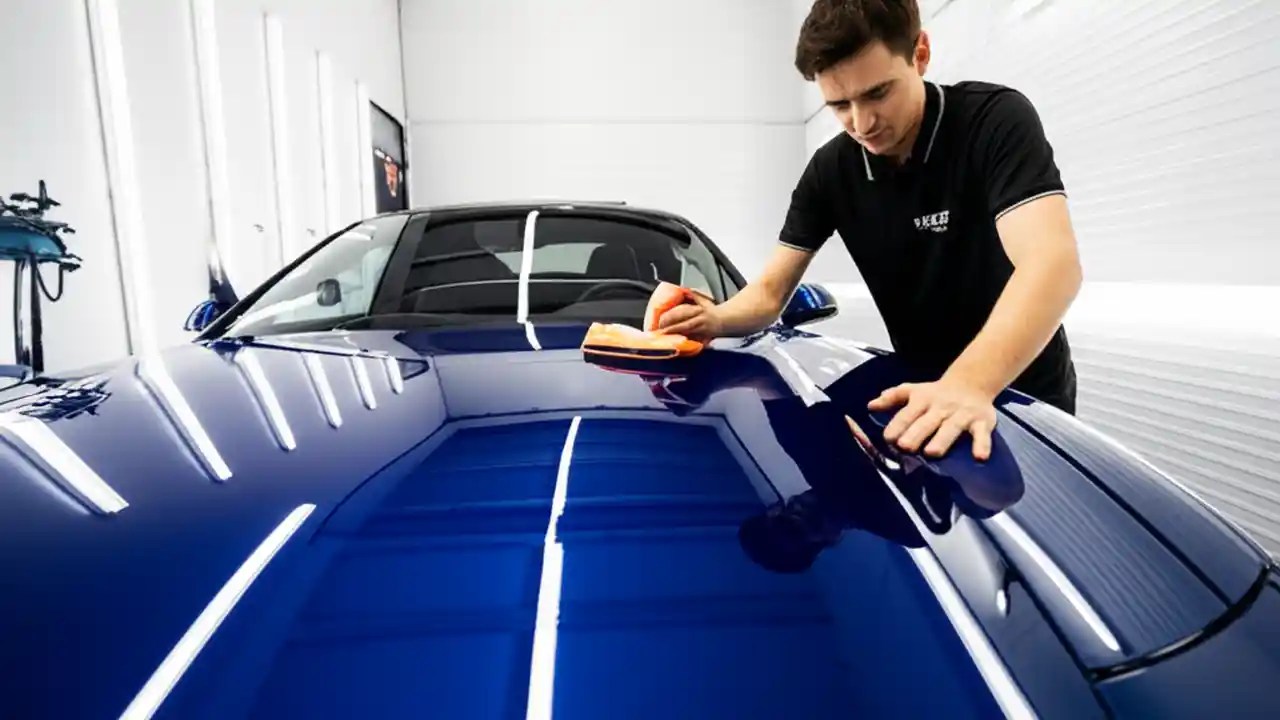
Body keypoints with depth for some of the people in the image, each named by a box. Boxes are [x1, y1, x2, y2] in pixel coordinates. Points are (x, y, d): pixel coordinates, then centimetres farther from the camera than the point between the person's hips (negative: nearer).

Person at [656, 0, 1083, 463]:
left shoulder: (997, 119, -21)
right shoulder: (830, 171, -7)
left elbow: (1051, 264, -35)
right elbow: (771, 291, -8)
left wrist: (967, 383, -52)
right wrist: (717, 320, -31)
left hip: (1025, 395, -3)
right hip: (925, 394, 4)